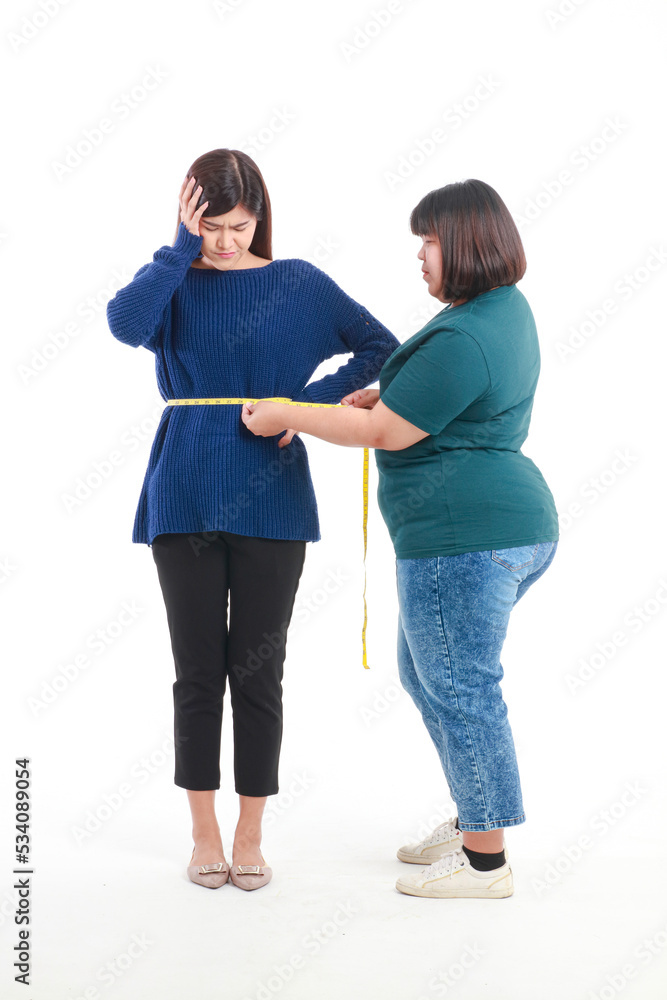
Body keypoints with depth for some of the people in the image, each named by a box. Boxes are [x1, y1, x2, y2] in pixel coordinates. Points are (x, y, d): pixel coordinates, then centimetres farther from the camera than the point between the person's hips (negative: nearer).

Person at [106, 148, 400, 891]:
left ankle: (250, 836, 21)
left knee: (258, 670, 6)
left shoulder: (298, 283, 4)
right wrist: (183, 247, -13)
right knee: (197, 671, 7)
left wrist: (311, 400, -9)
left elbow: (382, 347, 2)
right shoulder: (175, 283, 4)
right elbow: (126, 322, -17)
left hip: (270, 502, 0)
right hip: (185, 501, 1)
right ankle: (205, 834, 22)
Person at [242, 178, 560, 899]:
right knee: (426, 673, 22)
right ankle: (474, 819, 34)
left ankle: (485, 861, 15)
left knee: (459, 689, 1)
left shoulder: (460, 339, -21)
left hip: (464, 535, -11)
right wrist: (388, 392, 14)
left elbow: (385, 433, -15)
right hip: (508, 527, 11)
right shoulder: (506, 306, 12)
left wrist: (287, 418, -5)